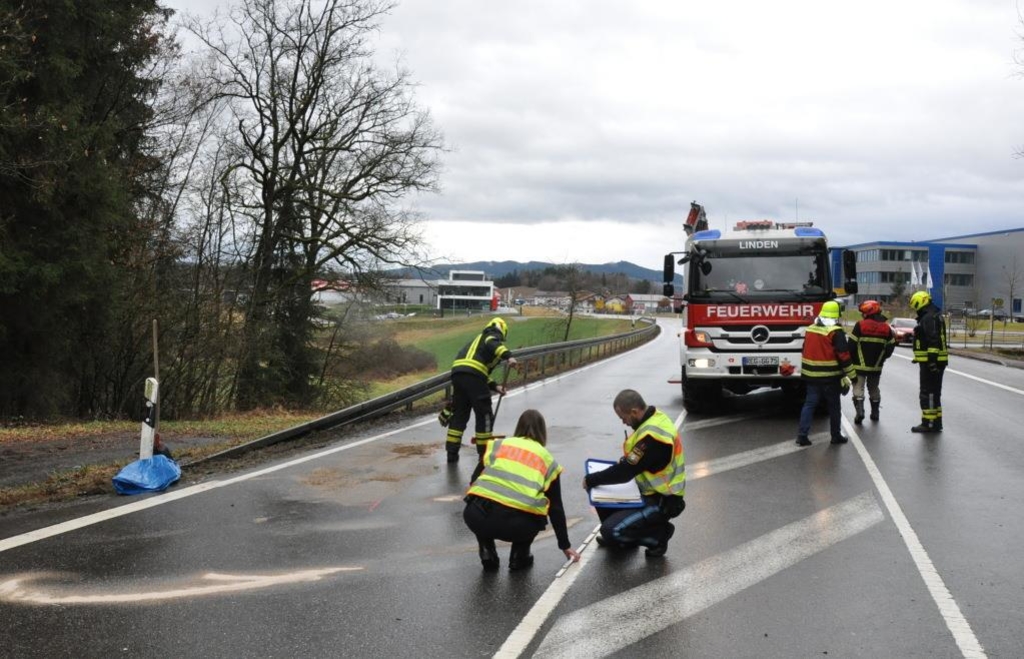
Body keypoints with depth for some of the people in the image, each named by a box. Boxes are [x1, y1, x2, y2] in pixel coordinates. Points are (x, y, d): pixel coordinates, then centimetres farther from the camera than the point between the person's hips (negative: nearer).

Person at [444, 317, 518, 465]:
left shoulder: (478, 340, 36)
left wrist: (495, 386, 25)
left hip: (457, 372, 8)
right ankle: (484, 453, 7)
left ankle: (452, 452, 16)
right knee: (484, 414, 3)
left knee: (459, 414, 15)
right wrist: (508, 356, -29)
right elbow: (493, 345, -15)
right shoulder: (493, 336, 13)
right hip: (473, 374, -8)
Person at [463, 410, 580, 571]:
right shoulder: (547, 459, 24)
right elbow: (556, 507, 29)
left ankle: (487, 555, 23)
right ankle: (519, 557, 21)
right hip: (516, 525, -1)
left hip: (477, 517, 1)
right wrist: (565, 545, 40)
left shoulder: (498, 444, 24)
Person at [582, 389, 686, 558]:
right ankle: (622, 538, 21)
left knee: (611, 530, -18)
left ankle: (659, 534, 2)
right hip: (652, 491, 10)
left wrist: (591, 480, -12)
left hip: (662, 502, -10)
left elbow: (625, 472, -24)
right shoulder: (655, 418, 0)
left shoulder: (652, 436, -30)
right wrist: (624, 461, -1)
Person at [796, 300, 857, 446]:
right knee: (834, 407, 8)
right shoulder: (836, 332, -14)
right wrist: (852, 375, -7)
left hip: (811, 375, 5)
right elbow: (844, 355, -15)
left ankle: (802, 435, 0)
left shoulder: (810, 329, 6)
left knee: (809, 404, 7)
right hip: (830, 376, -5)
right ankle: (836, 436, 15)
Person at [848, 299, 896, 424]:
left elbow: (852, 345, -13)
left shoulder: (860, 325, -12)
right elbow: (891, 346, 6)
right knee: (874, 389, 18)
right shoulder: (886, 328, 3)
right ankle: (875, 413, 23)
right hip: (876, 366, 4)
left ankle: (859, 411, -18)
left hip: (860, 365, -4)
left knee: (858, 388, -2)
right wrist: (881, 359, 17)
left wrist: (852, 359, 1)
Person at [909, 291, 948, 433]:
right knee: (934, 393, 16)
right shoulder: (935, 316, 18)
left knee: (927, 393, -7)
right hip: (936, 362, 11)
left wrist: (932, 359, -27)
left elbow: (933, 340, -25)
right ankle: (936, 423, 22)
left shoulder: (928, 318, -16)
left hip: (930, 362, -11)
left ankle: (929, 423, -5)